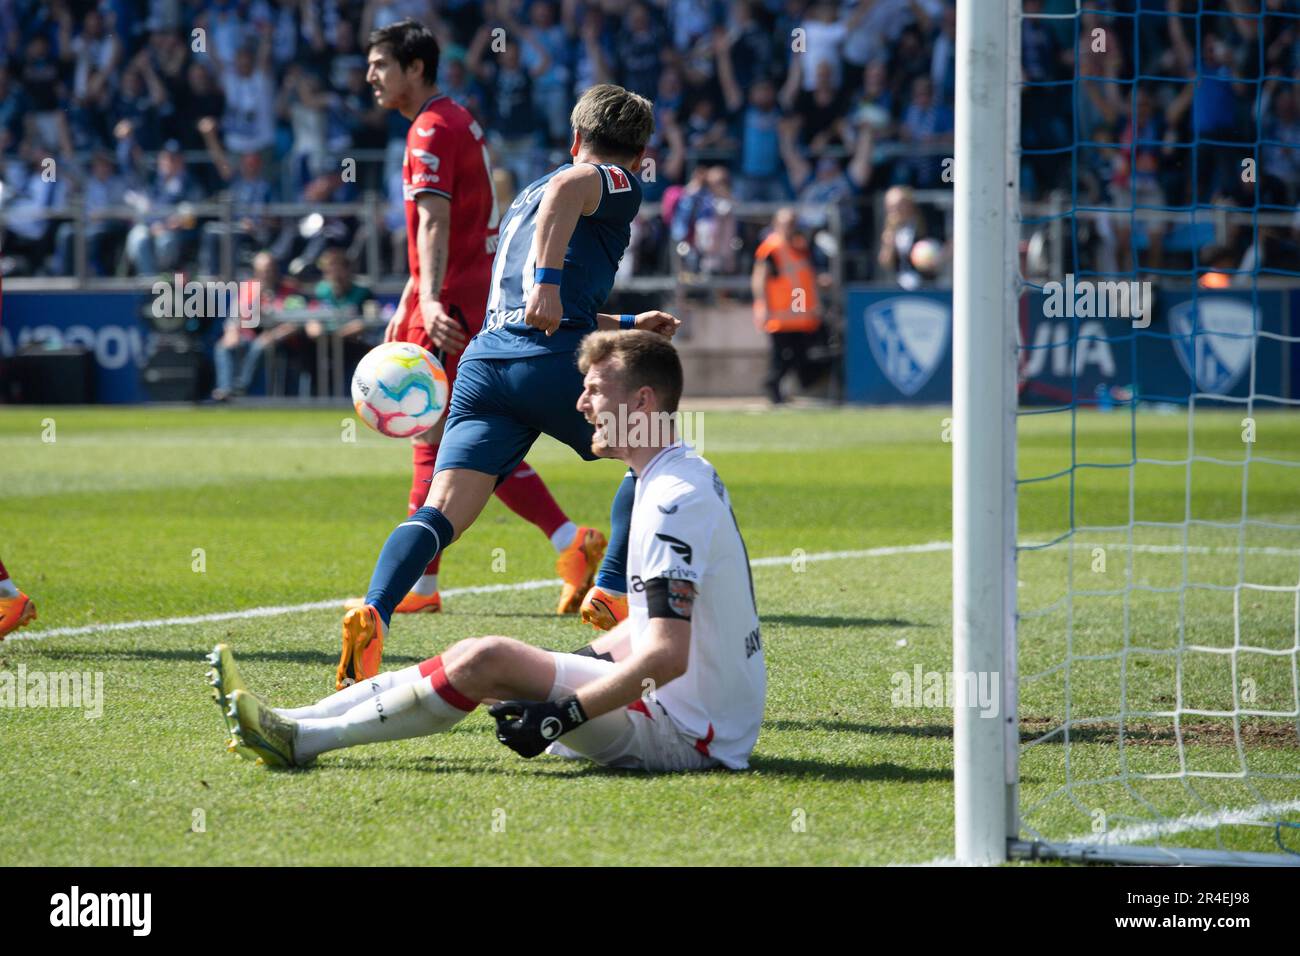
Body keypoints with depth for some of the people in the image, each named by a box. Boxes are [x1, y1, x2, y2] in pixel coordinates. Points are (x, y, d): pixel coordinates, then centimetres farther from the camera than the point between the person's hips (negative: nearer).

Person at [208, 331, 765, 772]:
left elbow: (668, 655, -27)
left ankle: (301, 739, -10)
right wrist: (576, 664, 20)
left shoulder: (675, 502, -20)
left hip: (687, 737, -10)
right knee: (476, 659, 5)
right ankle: (290, 724, 2)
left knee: (486, 661, -17)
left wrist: (563, 716, -26)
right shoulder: (686, 476, 14)